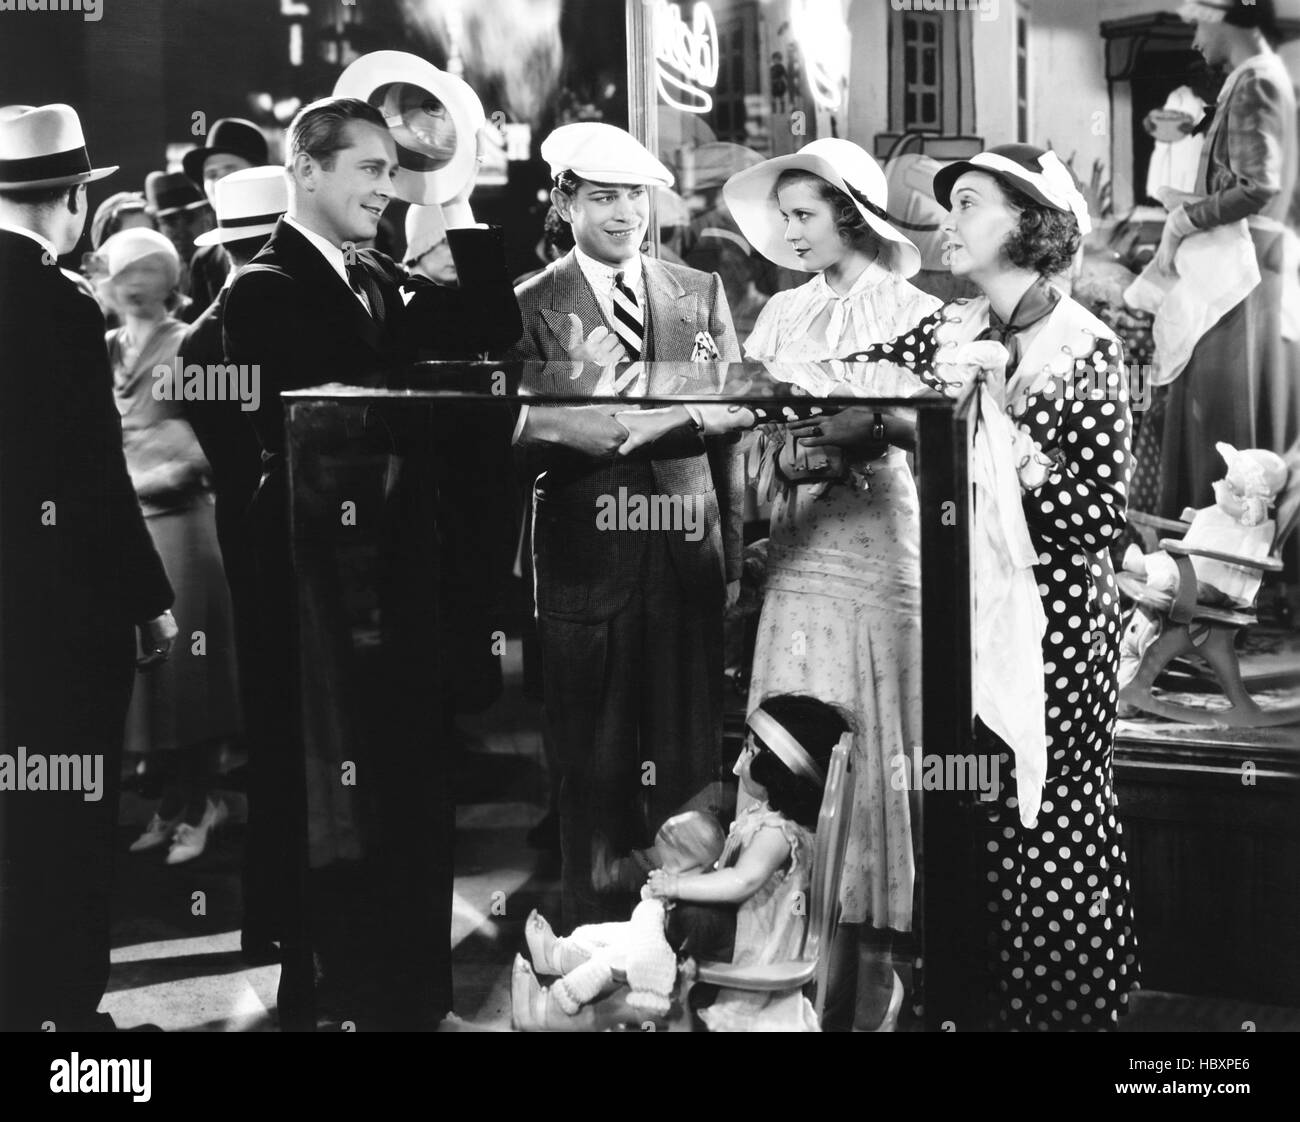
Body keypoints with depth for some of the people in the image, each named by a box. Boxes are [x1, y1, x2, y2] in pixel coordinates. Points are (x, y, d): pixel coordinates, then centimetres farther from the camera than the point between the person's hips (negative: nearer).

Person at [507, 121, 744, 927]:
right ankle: (597, 931, 18)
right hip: (589, 562, -2)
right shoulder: (532, 310, -1)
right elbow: (524, 443, -11)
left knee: (692, 763, 7)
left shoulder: (701, 294, 9)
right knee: (595, 769, 6)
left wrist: (734, 553, 3)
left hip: (689, 556, 3)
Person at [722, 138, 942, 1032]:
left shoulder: (911, 312, 2)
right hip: (802, 544, 4)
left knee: (873, 747, -3)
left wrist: (856, 432, -22)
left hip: (881, 545, -4)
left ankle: (875, 951, 3)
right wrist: (780, 450, -14)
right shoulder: (784, 314, 15)